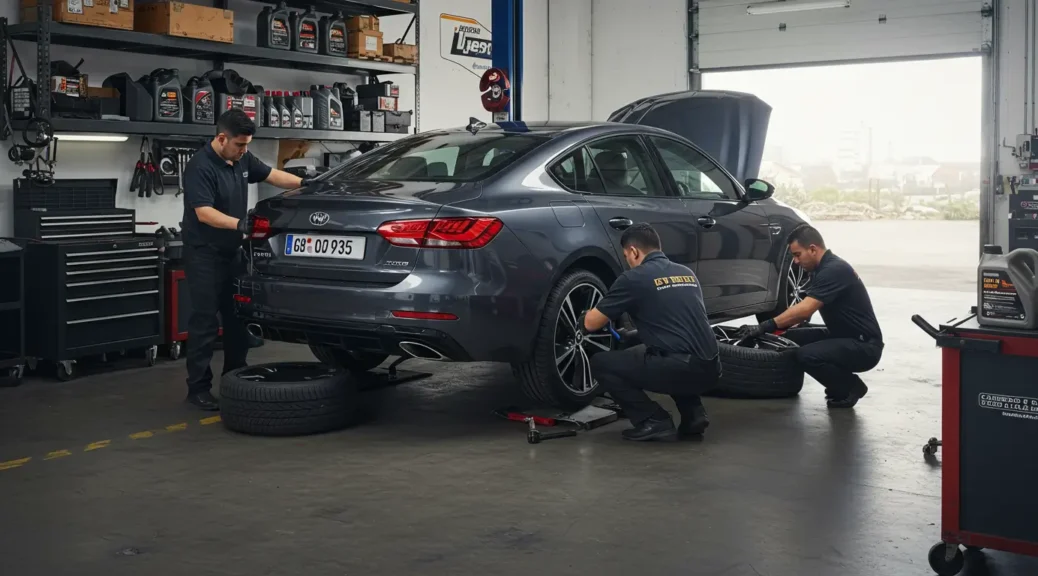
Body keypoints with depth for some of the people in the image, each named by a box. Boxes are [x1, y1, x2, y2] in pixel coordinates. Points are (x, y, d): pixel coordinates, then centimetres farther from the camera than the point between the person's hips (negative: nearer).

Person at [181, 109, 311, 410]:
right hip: (204, 255, -8)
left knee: (238, 318, 9)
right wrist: (240, 224, -40)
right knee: (205, 322, -6)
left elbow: (272, 175, 13)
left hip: (233, 252, 8)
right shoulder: (200, 167, -20)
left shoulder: (242, 159, 4)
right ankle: (198, 387, 1)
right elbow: (204, 213, -28)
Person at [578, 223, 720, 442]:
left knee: (600, 364, 8)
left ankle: (654, 421, 1)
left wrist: (585, 317, 31)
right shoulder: (687, 274, 19)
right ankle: (694, 413, 18)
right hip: (710, 370, 7)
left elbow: (591, 324, 8)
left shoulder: (634, 278, -1)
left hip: (680, 369, -7)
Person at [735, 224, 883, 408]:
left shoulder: (834, 270, -22)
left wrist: (765, 327, -29)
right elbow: (805, 310, 15)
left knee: (807, 355, -29)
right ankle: (840, 385, 11)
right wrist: (777, 327, 2)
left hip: (864, 345, -10)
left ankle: (850, 387, -4)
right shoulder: (824, 268, 9)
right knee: (792, 339, 3)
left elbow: (805, 310, -31)